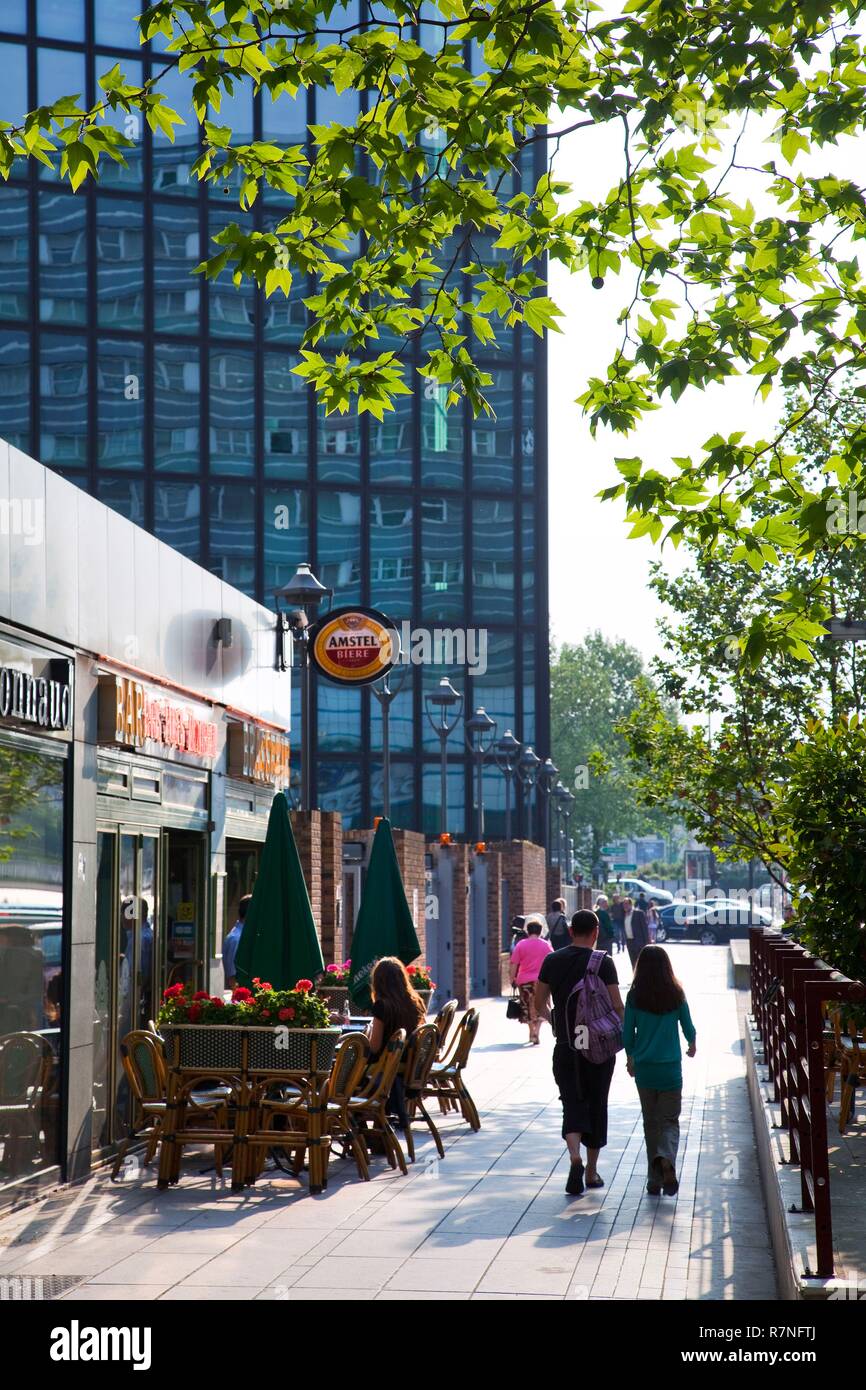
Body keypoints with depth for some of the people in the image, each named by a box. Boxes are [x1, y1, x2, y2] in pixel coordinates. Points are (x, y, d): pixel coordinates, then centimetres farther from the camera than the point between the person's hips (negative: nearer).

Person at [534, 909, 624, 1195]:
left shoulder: (552, 961, 1)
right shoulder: (603, 963, -9)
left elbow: (540, 1004, 6)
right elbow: (616, 1005, -12)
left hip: (565, 1046, 2)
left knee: (572, 1104, 2)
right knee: (596, 1105, 11)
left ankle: (575, 1158, -22)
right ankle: (591, 1170, 18)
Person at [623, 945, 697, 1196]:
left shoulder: (635, 996, -6)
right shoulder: (676, 994, -6)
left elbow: (627, 1034, -2)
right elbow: (688, 1028, 4)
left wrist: (630, 1059, 17)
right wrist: (693, 1044, 27)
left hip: (644, 1069, 1)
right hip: (670, 1068, -1)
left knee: (651, 1122, 12)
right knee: (670, 1120, 6)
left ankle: (655, 1180, 14)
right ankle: (666, 1160, -23)